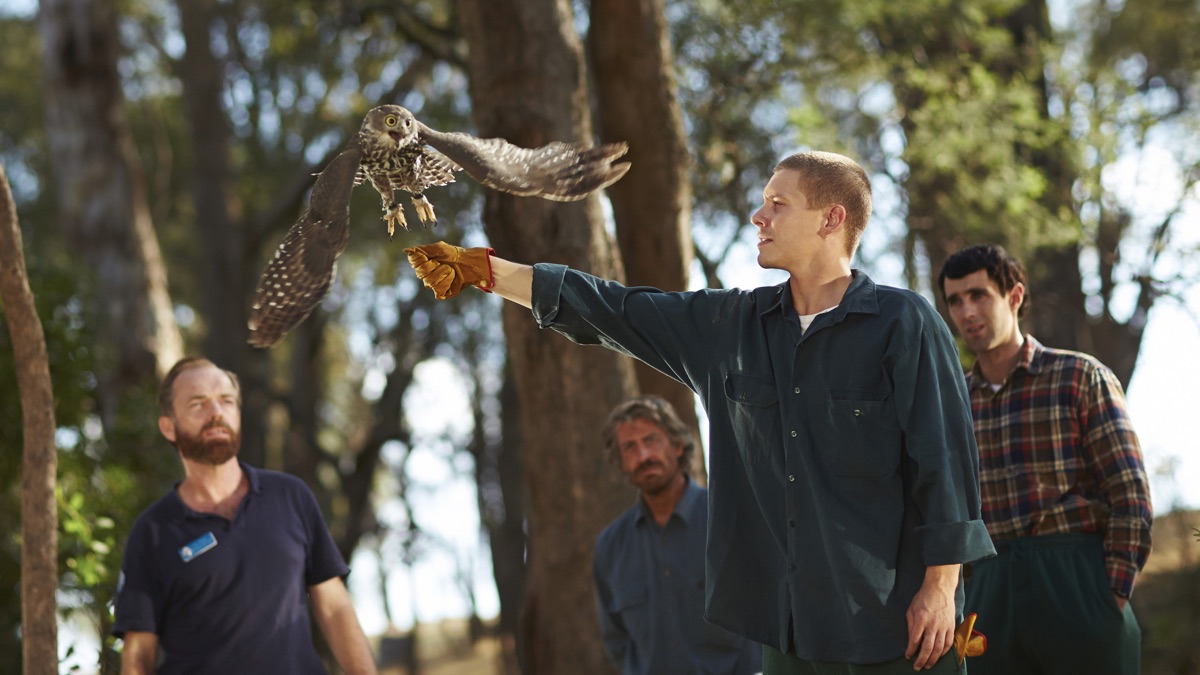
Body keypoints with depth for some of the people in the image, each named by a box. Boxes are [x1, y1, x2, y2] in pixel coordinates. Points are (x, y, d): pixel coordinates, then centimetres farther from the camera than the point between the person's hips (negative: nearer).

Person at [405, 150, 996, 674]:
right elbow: (607, 309, 15)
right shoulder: (731, 326, 11)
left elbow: (942, 456, -8)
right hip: (789, 627, 5)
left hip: (893, 620, -5)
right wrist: (482, 271, 14)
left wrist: (940, 586, -11)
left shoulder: (903, 322, -6)